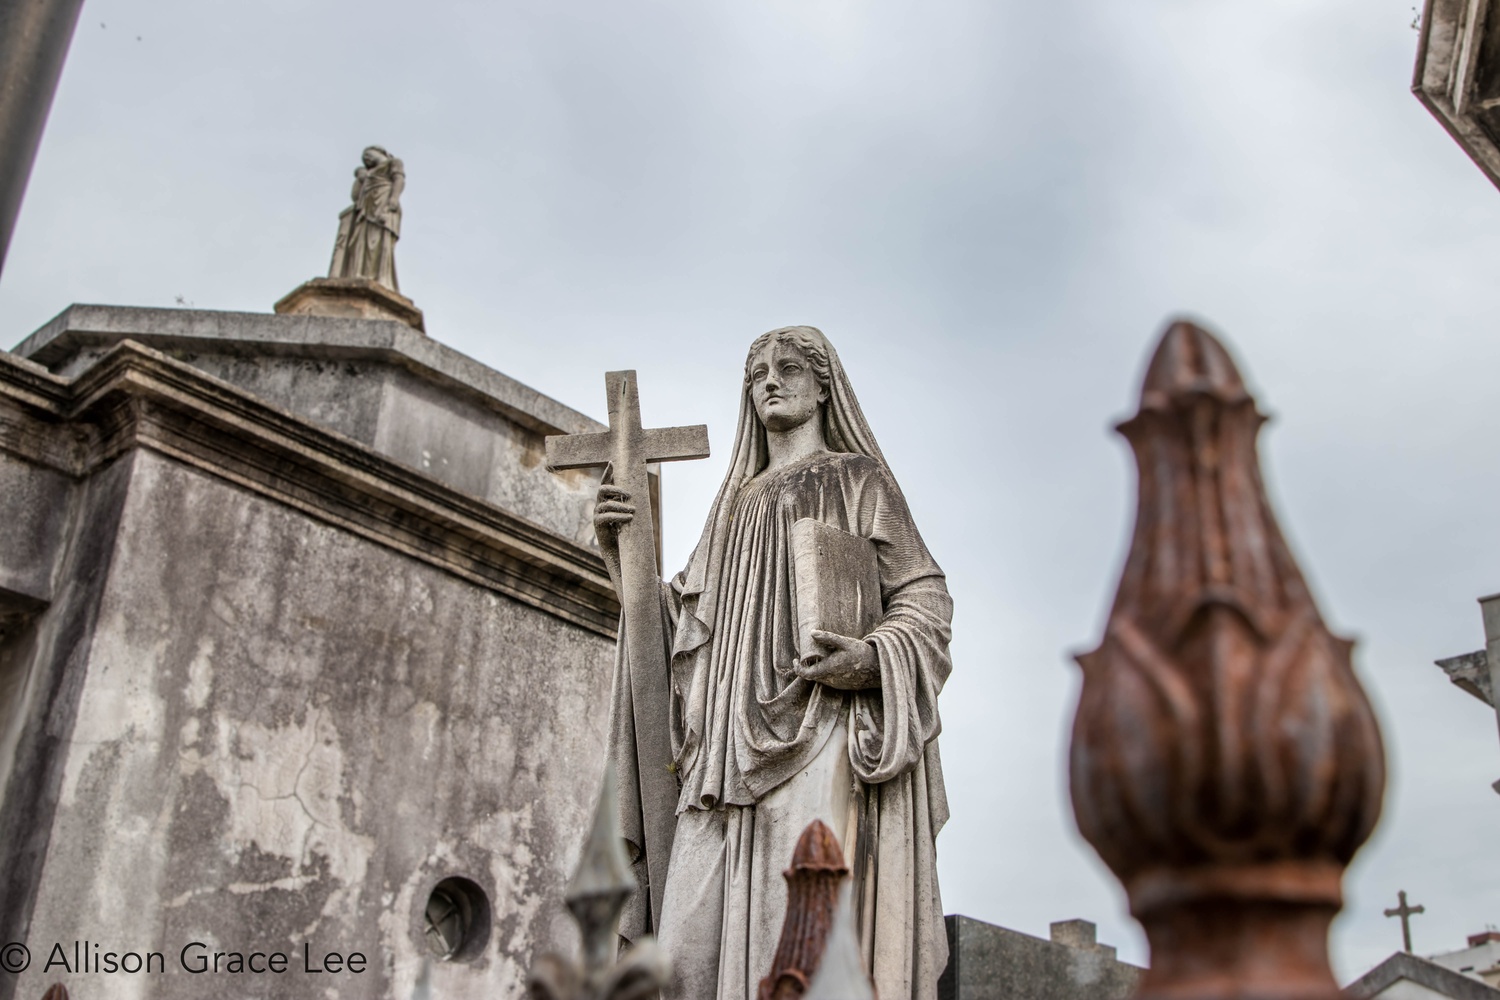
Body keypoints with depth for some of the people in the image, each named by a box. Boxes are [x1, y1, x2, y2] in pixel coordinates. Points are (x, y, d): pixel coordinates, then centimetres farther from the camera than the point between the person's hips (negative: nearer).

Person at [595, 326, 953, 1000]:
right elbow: (682, 622, 24)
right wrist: (620, 553, 8)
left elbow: (925, 598, 5)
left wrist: (872, 658, -16)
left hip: (823, 734, -5)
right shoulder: (738, 503, 30)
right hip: (734, 752, 5)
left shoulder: (856, 479, 14)